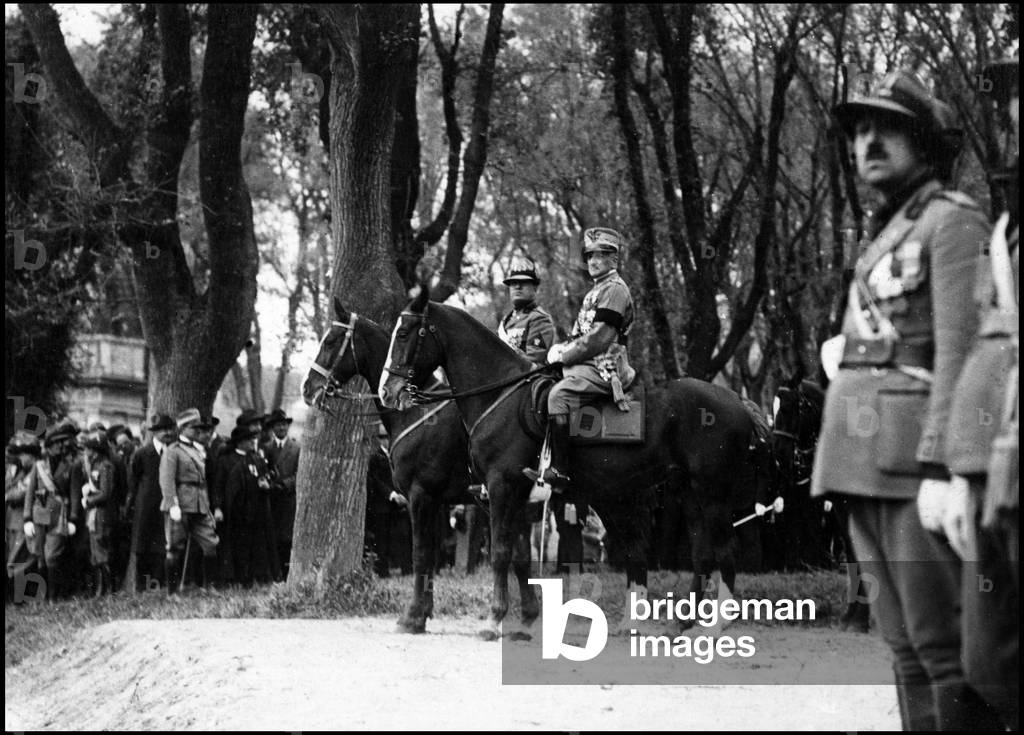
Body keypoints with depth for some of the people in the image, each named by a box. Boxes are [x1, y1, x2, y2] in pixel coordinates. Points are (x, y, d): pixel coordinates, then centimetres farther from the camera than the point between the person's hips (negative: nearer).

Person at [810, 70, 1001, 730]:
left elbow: (961, 353, -14)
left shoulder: (953, 220, -5)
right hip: (866, 464, 8)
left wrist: (940, 469, -22)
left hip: (916, 462, -8)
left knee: (943, 645, -8)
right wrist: (846, 467, 18)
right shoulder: (884, 235, 21)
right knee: (903, 643, 8)